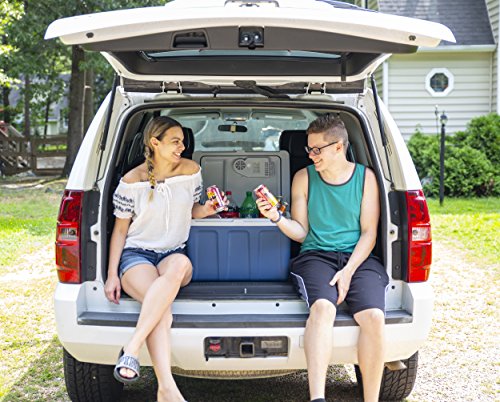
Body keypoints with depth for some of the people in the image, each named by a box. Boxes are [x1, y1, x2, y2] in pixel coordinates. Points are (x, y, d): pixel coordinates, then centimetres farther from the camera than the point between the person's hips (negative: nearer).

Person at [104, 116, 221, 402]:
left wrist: (205, 210, -5)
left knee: (180, 264, -39)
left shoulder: (191, 171, 6)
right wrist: (112, 275, -4)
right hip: (136, 254, -2)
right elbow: (120, 230, 4)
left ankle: (132, 348, -42)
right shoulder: (132, 181, -2)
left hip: (173, 253, 2)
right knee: (159, 301, -37)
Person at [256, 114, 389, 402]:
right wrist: (277, 217, -12)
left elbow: (369, 232, 3)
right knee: (323, 307, -33)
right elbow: (301, 232, 9)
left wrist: (348, 271, -10)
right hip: (316, 255, 0)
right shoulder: (303, 178, 9)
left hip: (358, 257, 1)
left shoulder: (365, 177, 8)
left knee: (374, 316, -27)